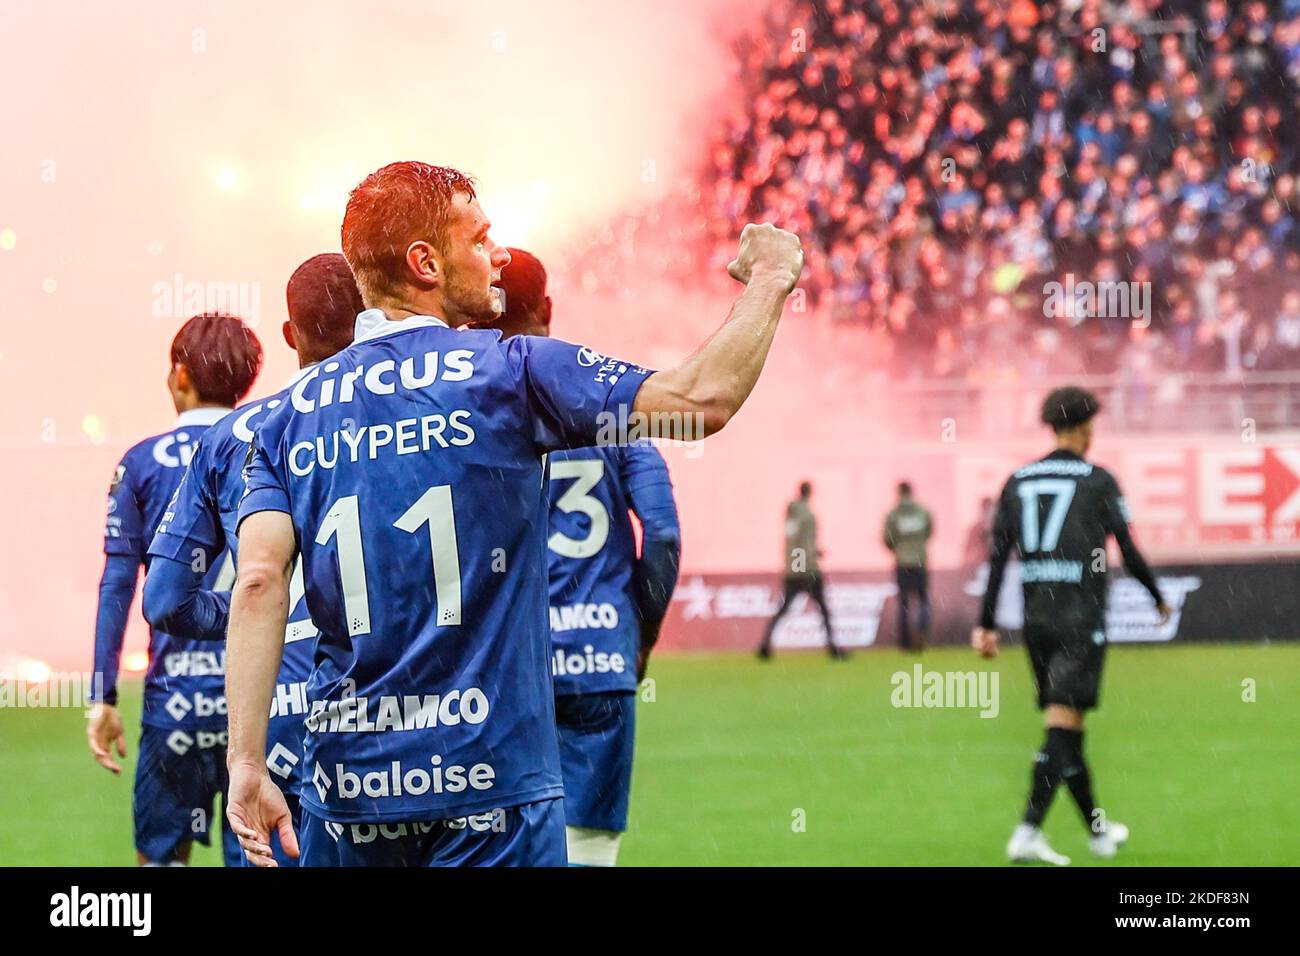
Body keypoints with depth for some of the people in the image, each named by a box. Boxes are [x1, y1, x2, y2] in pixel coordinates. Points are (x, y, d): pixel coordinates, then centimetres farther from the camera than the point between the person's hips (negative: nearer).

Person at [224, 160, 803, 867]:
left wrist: (246, 761, -10)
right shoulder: (510, 371, -3)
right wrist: (769, 278, 9)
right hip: (486, 777, -4)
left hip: (344, 781, 4)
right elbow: (703, 399, -8)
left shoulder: (292, 413, 7)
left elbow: (260, 582, -5)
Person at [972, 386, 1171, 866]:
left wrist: (985, 623, 6)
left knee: (1067, 725, 14)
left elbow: (998, 556, 5)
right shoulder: (1098, 481, -5)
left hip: (1037, 619, 5)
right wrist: (1158, 598, 14)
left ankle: (1098, 829, 25)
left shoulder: (1018, 481, 8)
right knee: (1061, 726, -10)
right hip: (1082, 620, -5)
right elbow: (1128, 550, -3)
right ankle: (1028, 833, -21)